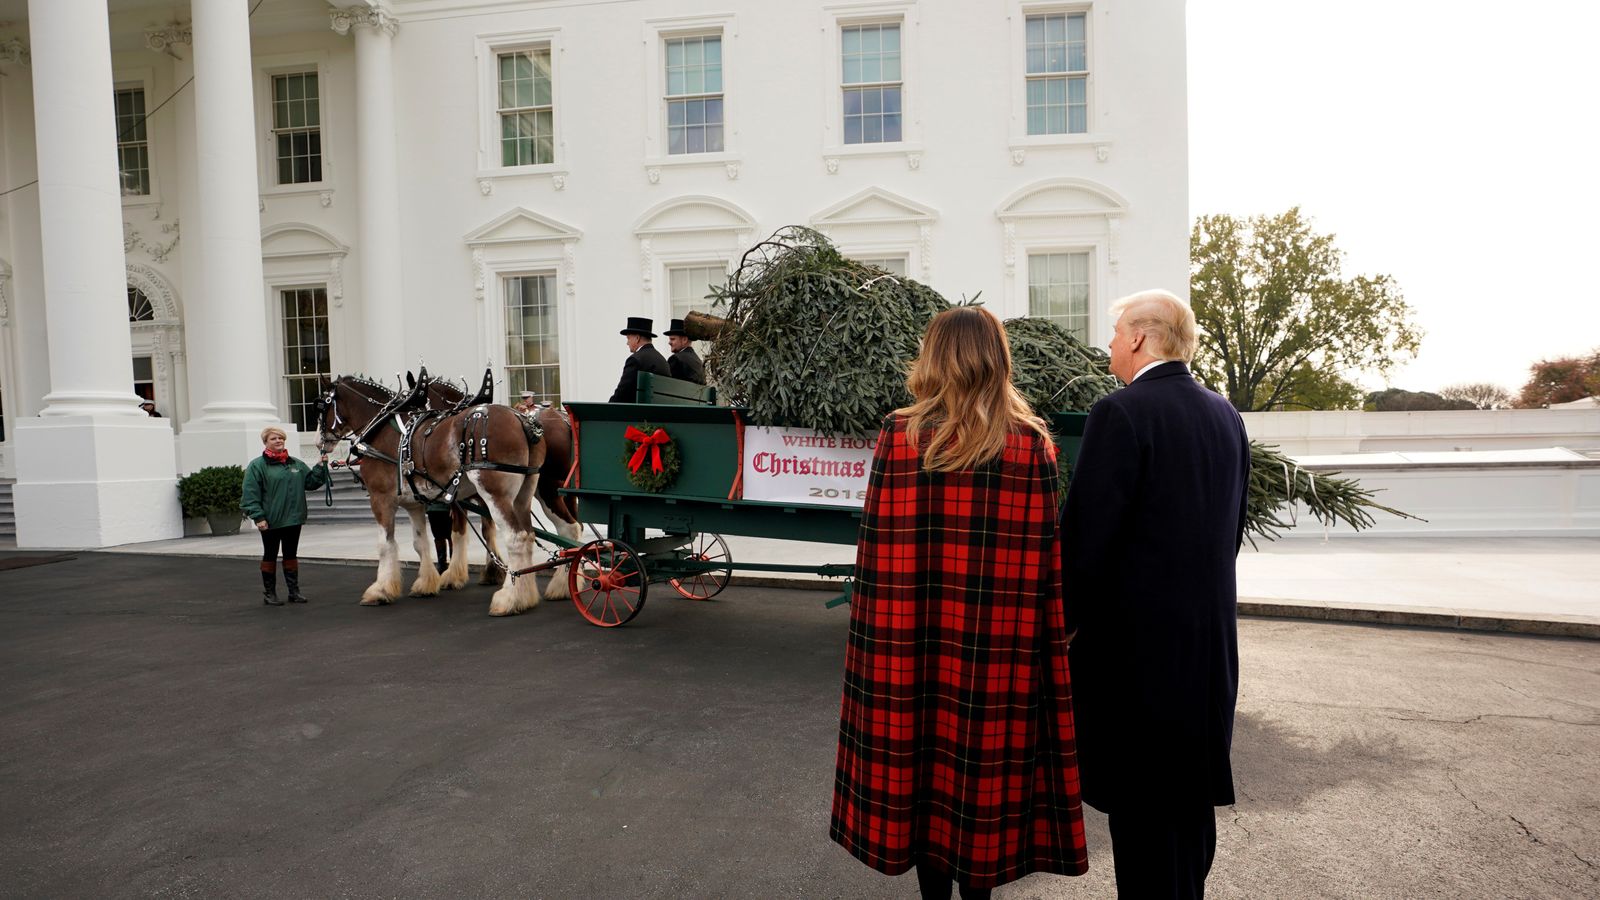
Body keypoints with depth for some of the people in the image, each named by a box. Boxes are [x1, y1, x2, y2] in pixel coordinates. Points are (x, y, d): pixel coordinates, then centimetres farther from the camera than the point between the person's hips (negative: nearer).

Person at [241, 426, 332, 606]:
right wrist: (258, 517, -18)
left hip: (293, 518, 5)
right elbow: (251, 495, -11)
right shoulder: (257, 466, -7)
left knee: (291, 555, 12)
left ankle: (294, 591, 19)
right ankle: (269, 593, 17)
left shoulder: (296, 464, 9)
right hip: (270, 521, -5)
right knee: (270, 556, 7)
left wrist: (321, 466, -1)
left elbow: (311, 482, 13)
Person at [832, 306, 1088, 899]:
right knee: (986, 766, 14)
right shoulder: (1031, 444, -7)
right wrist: (1049, 641, 4)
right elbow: (1046, 558, -5)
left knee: (919, 760, 15)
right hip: (1000, 647, 0)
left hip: (913, 642, 0)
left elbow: (876, 549, -5)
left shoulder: (898, 436, -7)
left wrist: (882, 636, 5)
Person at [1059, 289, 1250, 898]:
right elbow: (1233, 528, 13)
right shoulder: (1226, 416, 8)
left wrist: (1061, 621, -6)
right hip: (1212, 639, 8)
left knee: (1142, 803, 4)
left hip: (1137, 641, -8)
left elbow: (1085, 535, -19)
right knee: (1191, 793, 22)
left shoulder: (1120, 415, -17)